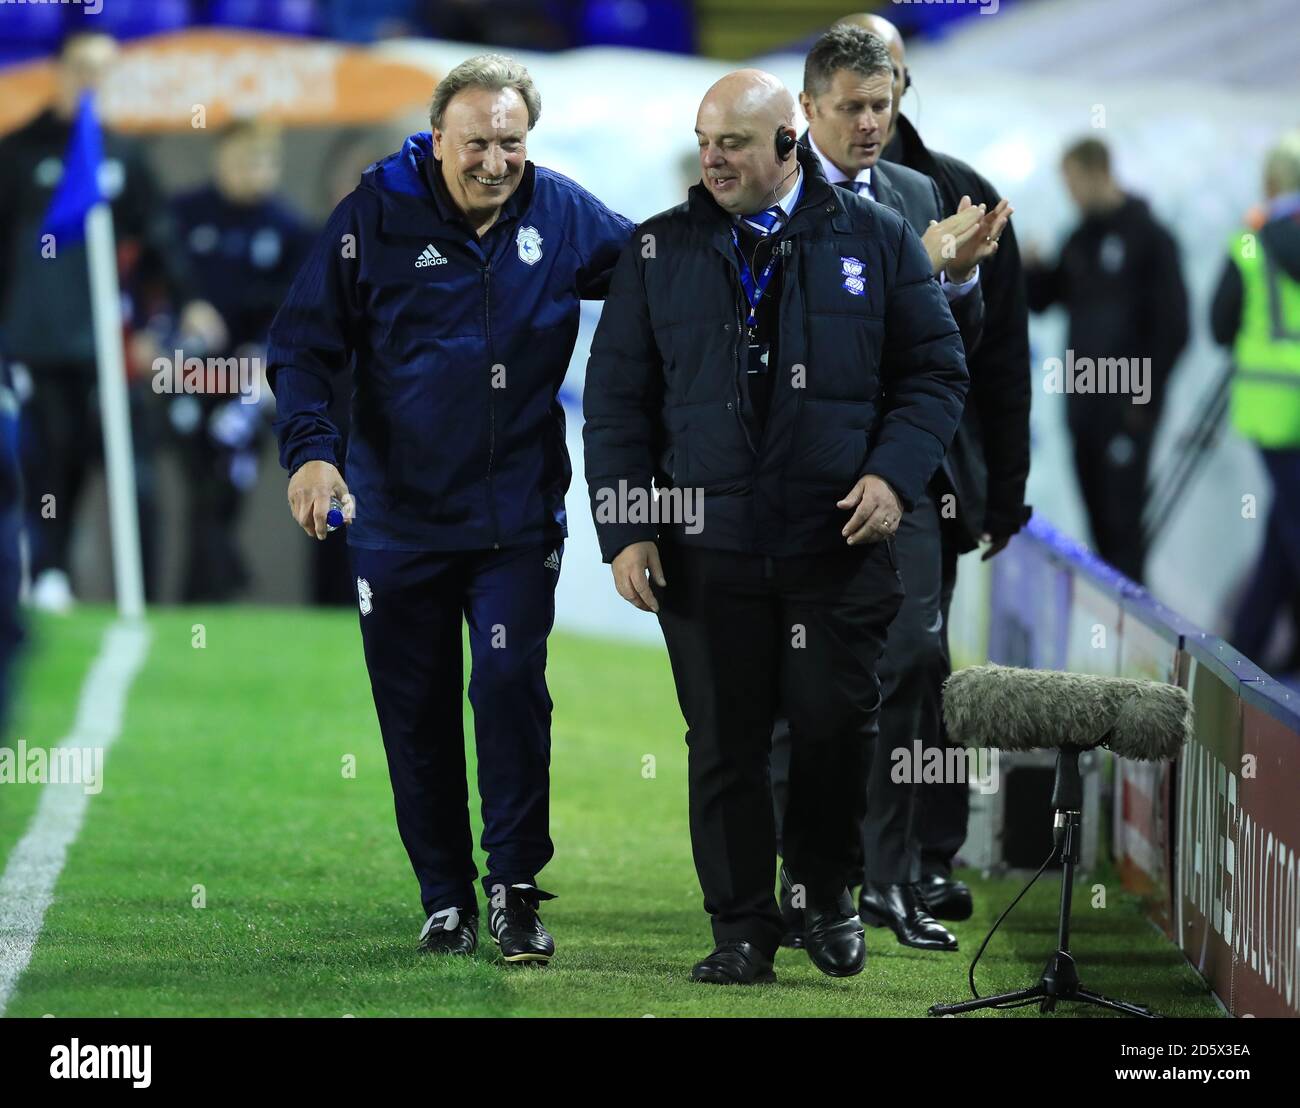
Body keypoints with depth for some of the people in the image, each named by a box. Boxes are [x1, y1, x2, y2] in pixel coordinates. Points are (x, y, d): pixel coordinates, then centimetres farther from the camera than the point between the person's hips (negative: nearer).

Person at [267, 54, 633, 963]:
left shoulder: (562, 214, 0)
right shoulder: (377, 214, -6)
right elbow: (304, 344, -6)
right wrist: (310, 446, -20)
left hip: (517, 519, 0)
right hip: (397, 515, 0)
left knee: (512, 689, -10)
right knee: (417, 715, 6)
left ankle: (516, 889, 0)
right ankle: (446, 899, 19)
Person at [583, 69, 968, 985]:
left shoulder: (876, 240, 4)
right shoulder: (659, 252, 8)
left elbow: (935, 369, 6)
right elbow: (617, 397, 8)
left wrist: (895, 473, -9)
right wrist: (624, 529, 0)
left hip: (841, 541, -1)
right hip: (705, 548, 1)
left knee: (836, 728, 3)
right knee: (724, 741, 1)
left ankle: (825, 893, 25)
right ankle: (743, 927, 10)